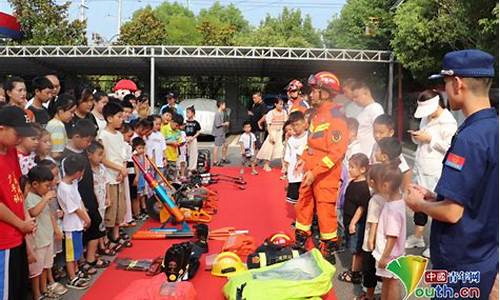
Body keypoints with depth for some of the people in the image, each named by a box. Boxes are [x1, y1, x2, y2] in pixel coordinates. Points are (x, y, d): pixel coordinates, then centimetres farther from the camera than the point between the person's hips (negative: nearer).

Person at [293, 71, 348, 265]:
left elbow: (337, 151, -22)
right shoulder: (317, 114, 11)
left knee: (326, 213, 1)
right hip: (311, 173, 9)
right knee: (303, 207, 17)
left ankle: (329, 254, 16)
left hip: (326, 175, -9)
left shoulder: (335, 118, -17)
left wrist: (315, 171, -23)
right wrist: (304, 159, 10)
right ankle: (299, 245, 33)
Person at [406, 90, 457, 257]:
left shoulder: (448, 122, -13)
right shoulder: (426, 118, 13)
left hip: (436, 173, -8)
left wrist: (429, 139, -20)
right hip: (421, 169, 8)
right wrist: (417, 137, 1)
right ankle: (417, 237, 31)